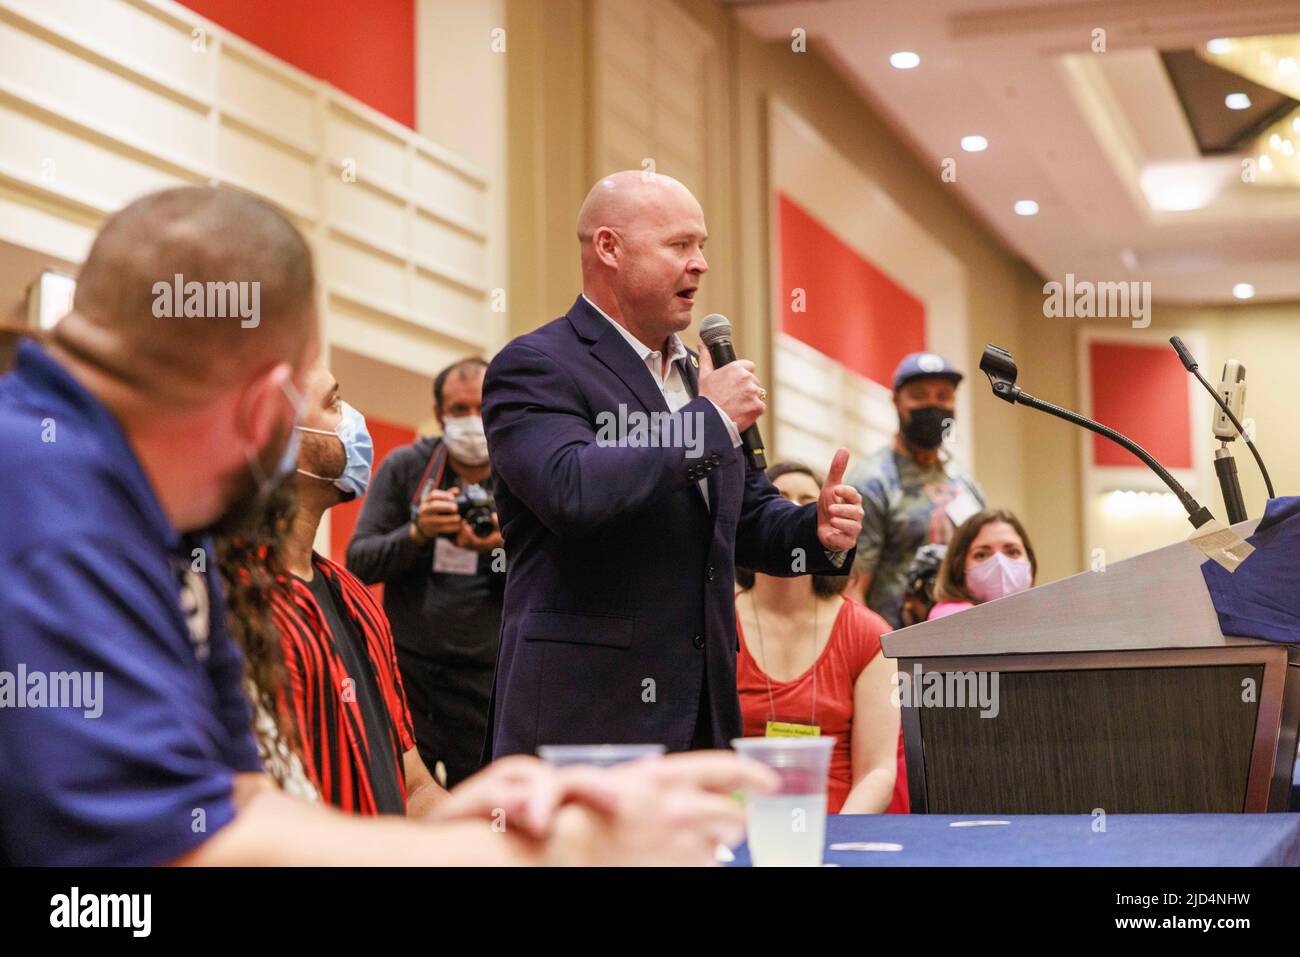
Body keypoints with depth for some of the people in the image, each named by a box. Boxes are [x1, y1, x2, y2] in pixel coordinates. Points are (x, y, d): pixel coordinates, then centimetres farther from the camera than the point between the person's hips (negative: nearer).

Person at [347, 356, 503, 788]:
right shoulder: (404, 466, 5)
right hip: (407, 668, 0)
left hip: (485, 676, 0)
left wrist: (505, 548, -21)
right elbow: (358, 562, 0)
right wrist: (418, 533, -17)